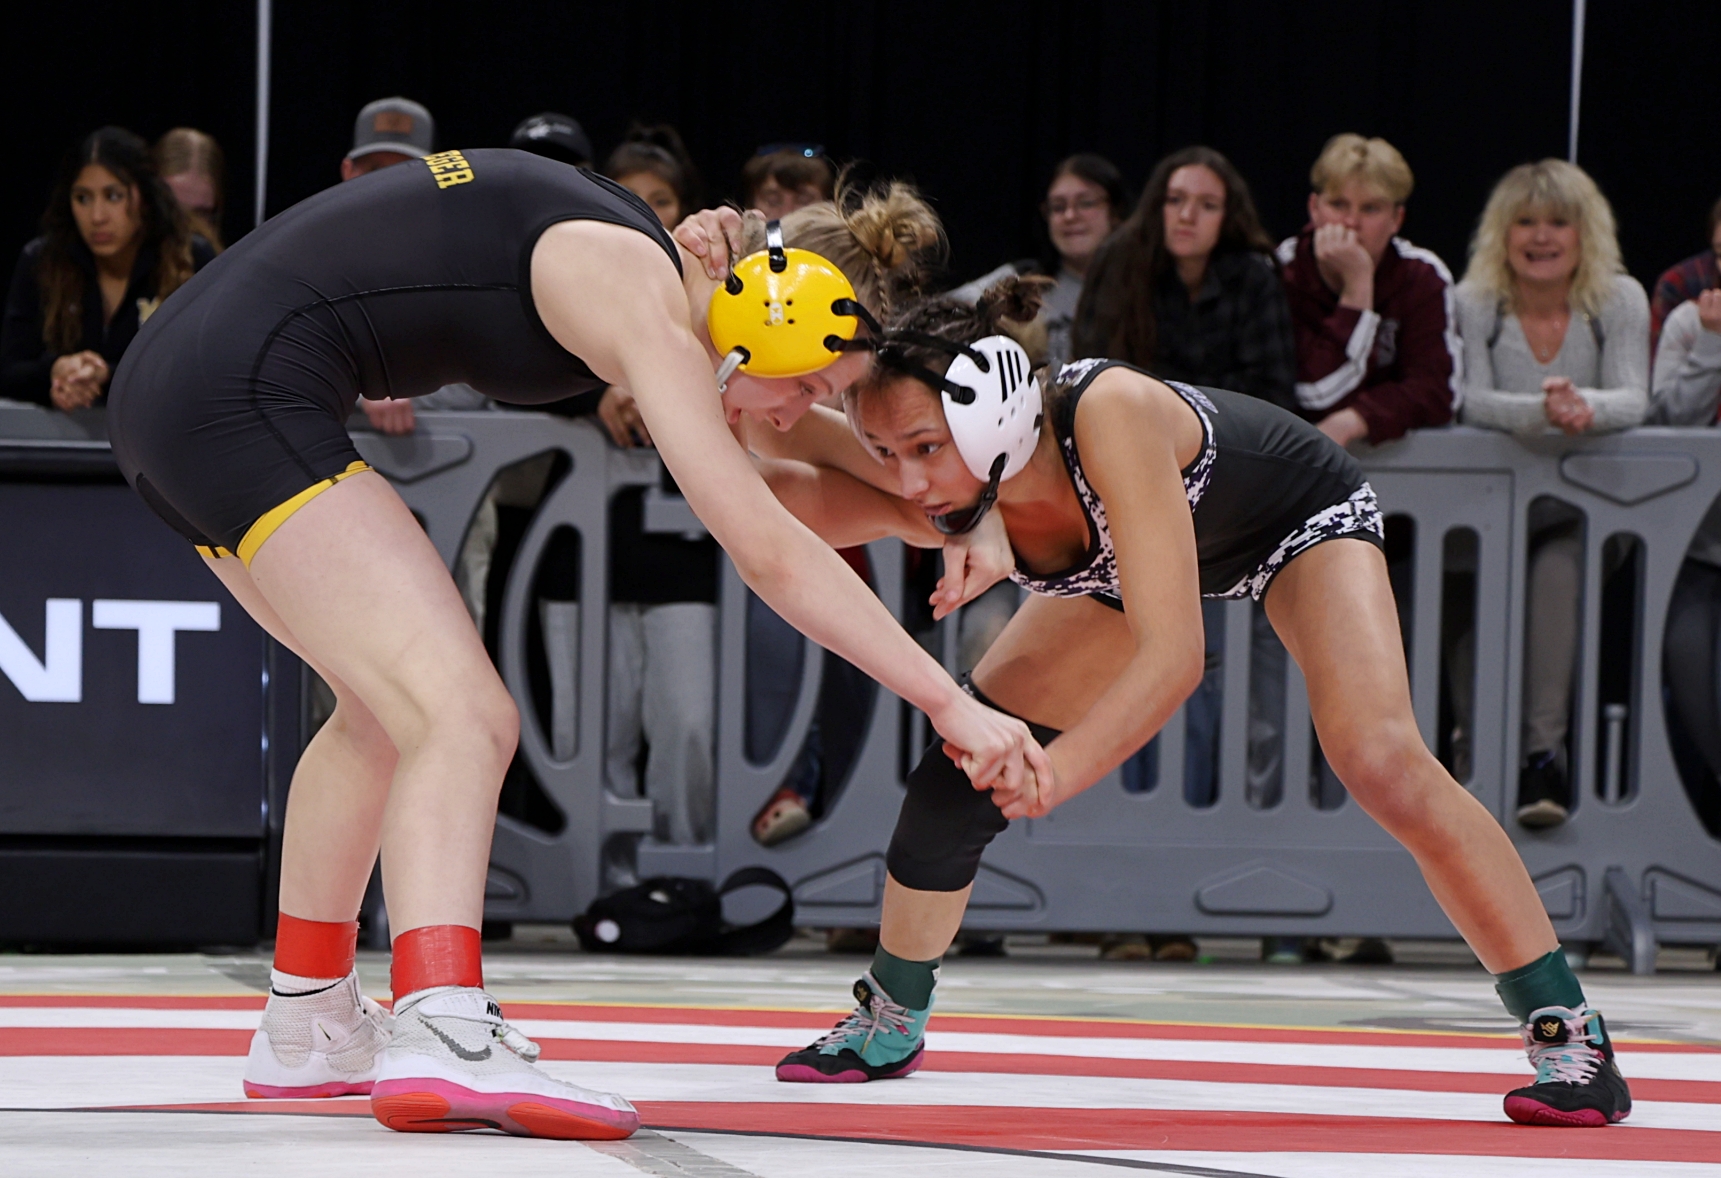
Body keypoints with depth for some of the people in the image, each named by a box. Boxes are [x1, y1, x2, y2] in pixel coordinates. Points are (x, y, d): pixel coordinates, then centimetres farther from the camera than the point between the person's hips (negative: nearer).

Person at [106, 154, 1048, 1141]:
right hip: (248, 396, -11)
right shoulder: (641, 297, -13)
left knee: (387, 708, 25)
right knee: (462, 717, -19)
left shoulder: (635, 256, 15)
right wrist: (950, 702, -14)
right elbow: (768, 552, -17)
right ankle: (444, 1040, -37)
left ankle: (306, 1029, 35)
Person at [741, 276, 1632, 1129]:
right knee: (964, 756, -2)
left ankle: (1570, 1034, -15)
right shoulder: (926, 497, -29)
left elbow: (1173, 656, -48)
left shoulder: (1109, 414, -45)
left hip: (1304, 514, -6)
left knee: (1380, 760, -26)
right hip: (1126, 560, 6)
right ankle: (889, 1023, 19)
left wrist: (1058, 769, -61)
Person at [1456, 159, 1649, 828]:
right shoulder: (1474, 301, -2)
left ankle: (1544, 747, -31)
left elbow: (1633, 400, -13)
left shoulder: (1619, 300, 0)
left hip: (1586, 507, -1)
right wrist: (1542, 409, -37)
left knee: (1559, 565, -30)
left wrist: (1585, 406, -37)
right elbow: (1471, 401, -16)